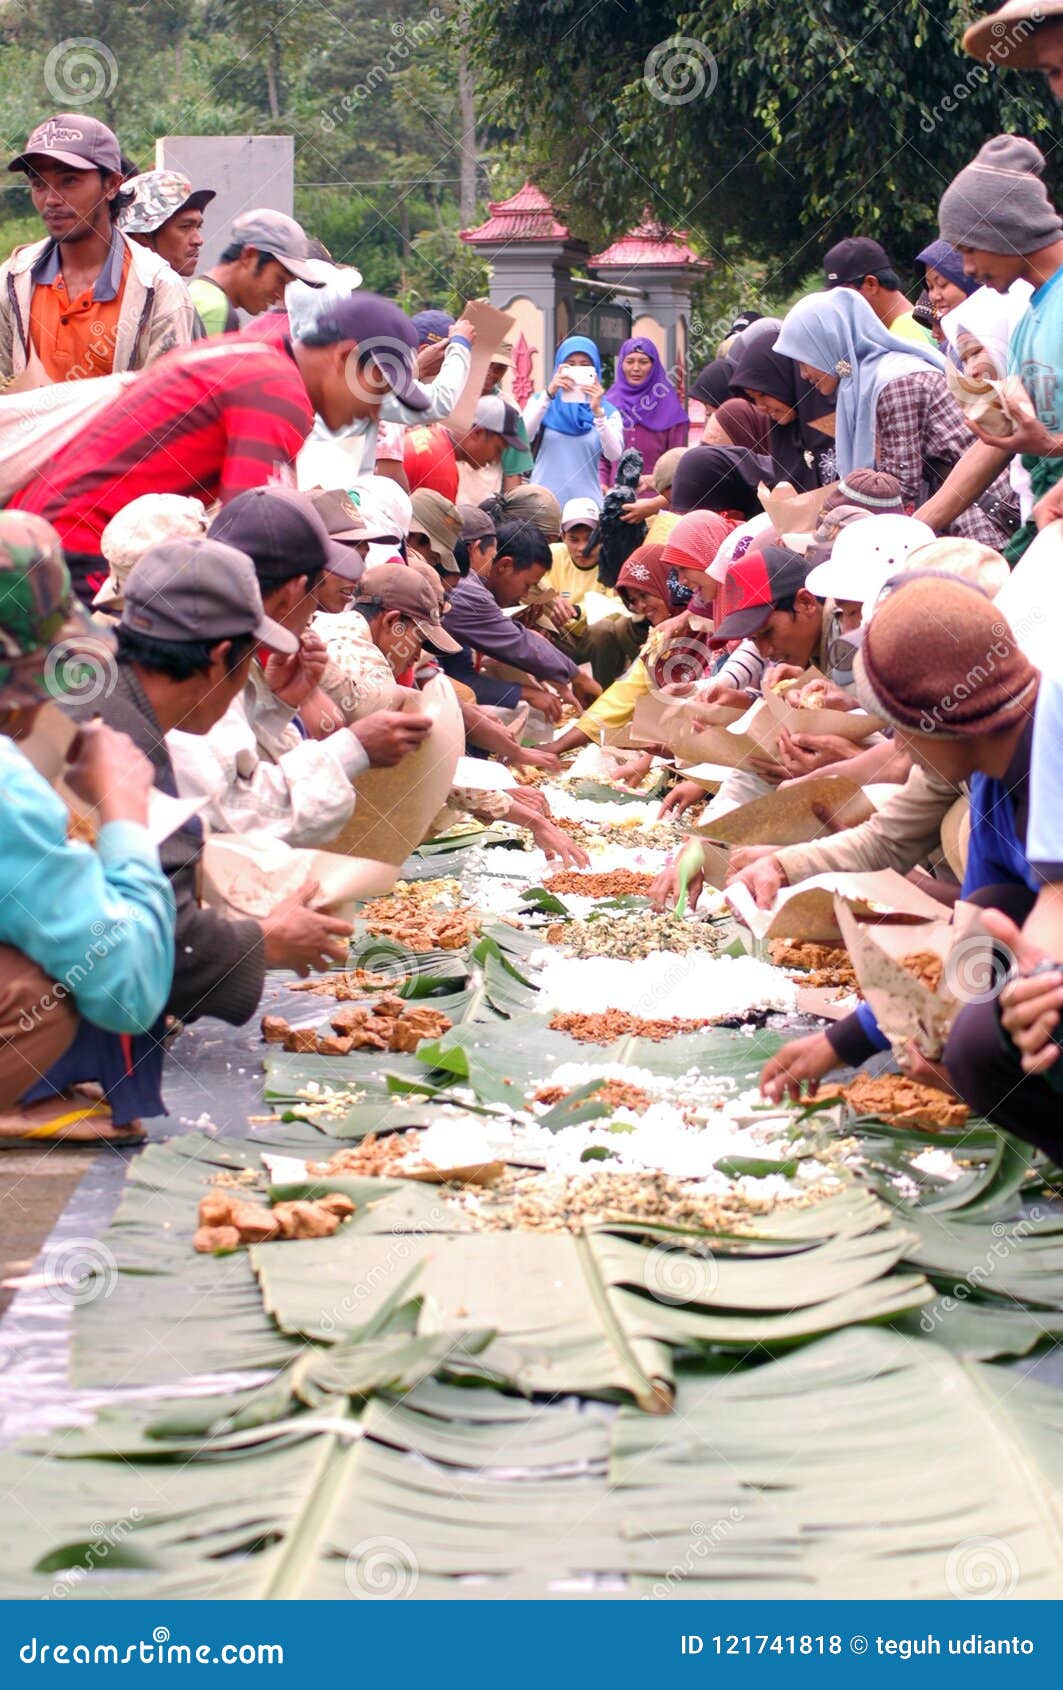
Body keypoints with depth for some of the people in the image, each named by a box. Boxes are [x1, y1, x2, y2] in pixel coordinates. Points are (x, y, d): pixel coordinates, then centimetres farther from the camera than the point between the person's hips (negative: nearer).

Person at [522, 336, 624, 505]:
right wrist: (548, 395, -19)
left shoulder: (608, 411, 7)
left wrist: (597, 411, -22)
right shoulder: (541, 401, 9)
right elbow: (523, 437, -9)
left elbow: (614, 455, -10)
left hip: (586, 502, 0)